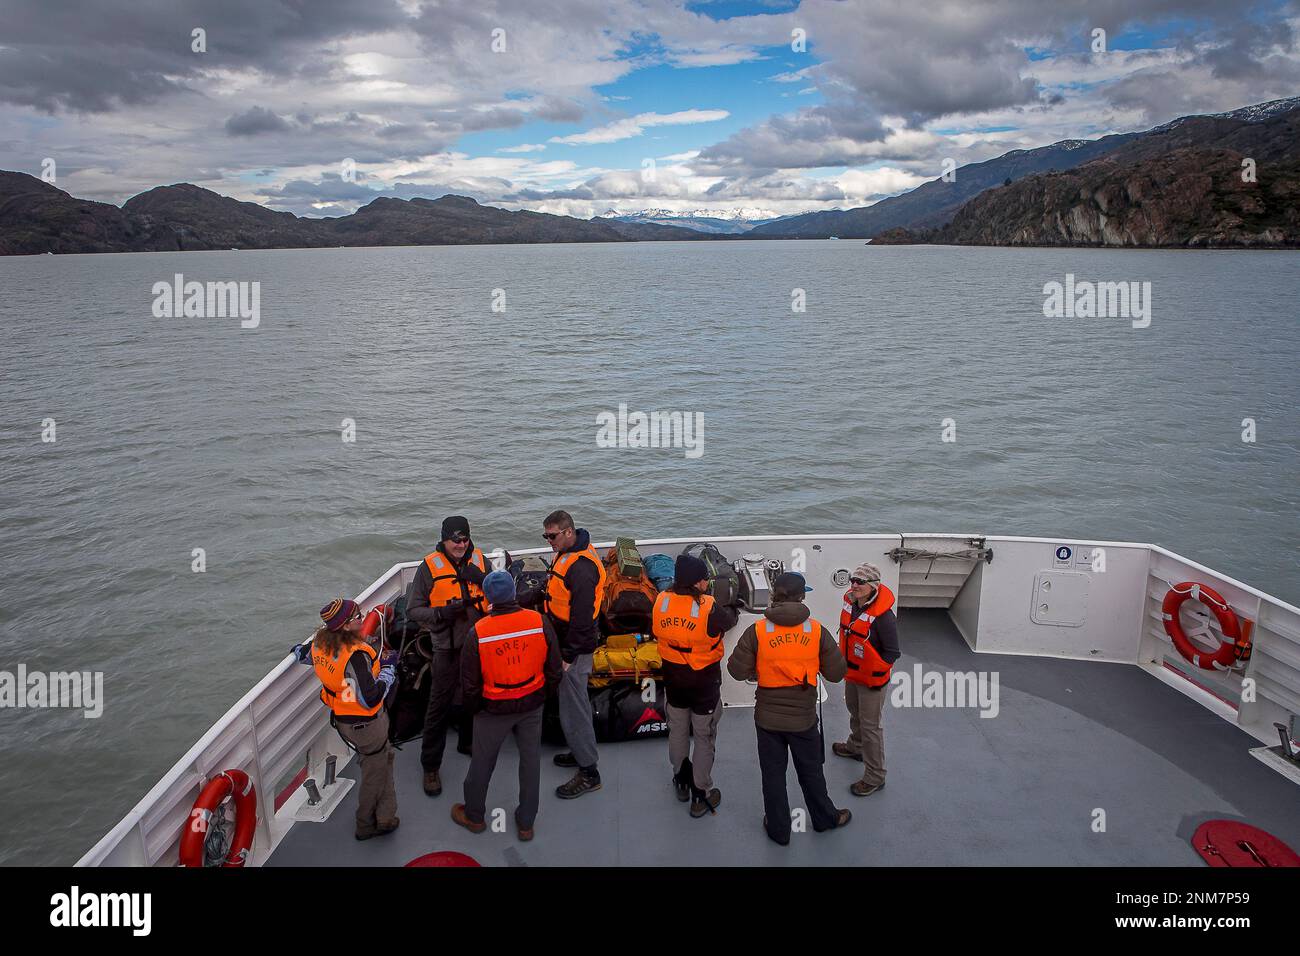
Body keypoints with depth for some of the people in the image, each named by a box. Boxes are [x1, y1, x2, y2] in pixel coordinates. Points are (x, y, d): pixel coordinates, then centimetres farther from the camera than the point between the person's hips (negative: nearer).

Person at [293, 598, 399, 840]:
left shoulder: (320, 645, -8)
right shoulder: (355, 656, -34)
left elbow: (302, 654, 16)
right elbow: (370, 698, -32)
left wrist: (299, 650, 39)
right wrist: (388, 670, -19)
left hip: (341, 718, 8)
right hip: (366, 723, -8)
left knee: (385, 756, 23)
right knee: (374, 771, 13)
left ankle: (384, 817, 32)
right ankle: (366, 825, 32)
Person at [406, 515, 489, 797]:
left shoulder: (480, 561, -1)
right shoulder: (430, 567, -12)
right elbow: (413, 610, -9)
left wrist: (482, 579, -18)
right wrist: (441, 613, -26)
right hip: (448, 649, -4)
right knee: (439, 707, 0)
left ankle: (468, 742, 45)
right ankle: (431, 766, 13)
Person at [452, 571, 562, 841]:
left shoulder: (478, 633, -22)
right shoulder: (540, 622, -17)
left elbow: (469, 683, -10)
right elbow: (554, 670, -5)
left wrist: (474, 707, 9)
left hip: (494, 708, -2)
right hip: (532, 706, 2)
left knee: (482, 761, 19)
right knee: (530, 760, 18)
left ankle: (474, 816, 40)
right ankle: (526, 823, 31)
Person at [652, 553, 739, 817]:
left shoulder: (661, 601, -15)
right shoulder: (709, 608, -27)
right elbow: (729, 620, -7)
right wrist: (733, 611, 15)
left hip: (673, 679, 5)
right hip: (704, 681, -4)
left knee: (677, 730, 23)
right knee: (704, 736, 12)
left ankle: (682, 781, 41)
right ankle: (701, 795, 21)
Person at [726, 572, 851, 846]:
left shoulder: (757, 630, -17)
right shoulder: (817, 630, -14)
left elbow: (737, 670, -12)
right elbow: (837, 673, -8)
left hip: (768, 717, -1)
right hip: (804, 717, 1)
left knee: (773, 775, 18)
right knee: (810, 772, 23)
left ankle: (778, 829, 34)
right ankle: (825, 818, 44)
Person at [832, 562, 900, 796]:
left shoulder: (883, 616, -29)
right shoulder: (850, 604, -6)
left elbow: (892, 653, -21)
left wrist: (871, 674, -18)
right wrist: (842, 661, 15)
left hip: (871, 680, -8)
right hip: (852, 674, 8)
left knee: (870, 726, 2)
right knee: (855, 713, 30)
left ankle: (875, 777, 15)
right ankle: (856, 747, 55)